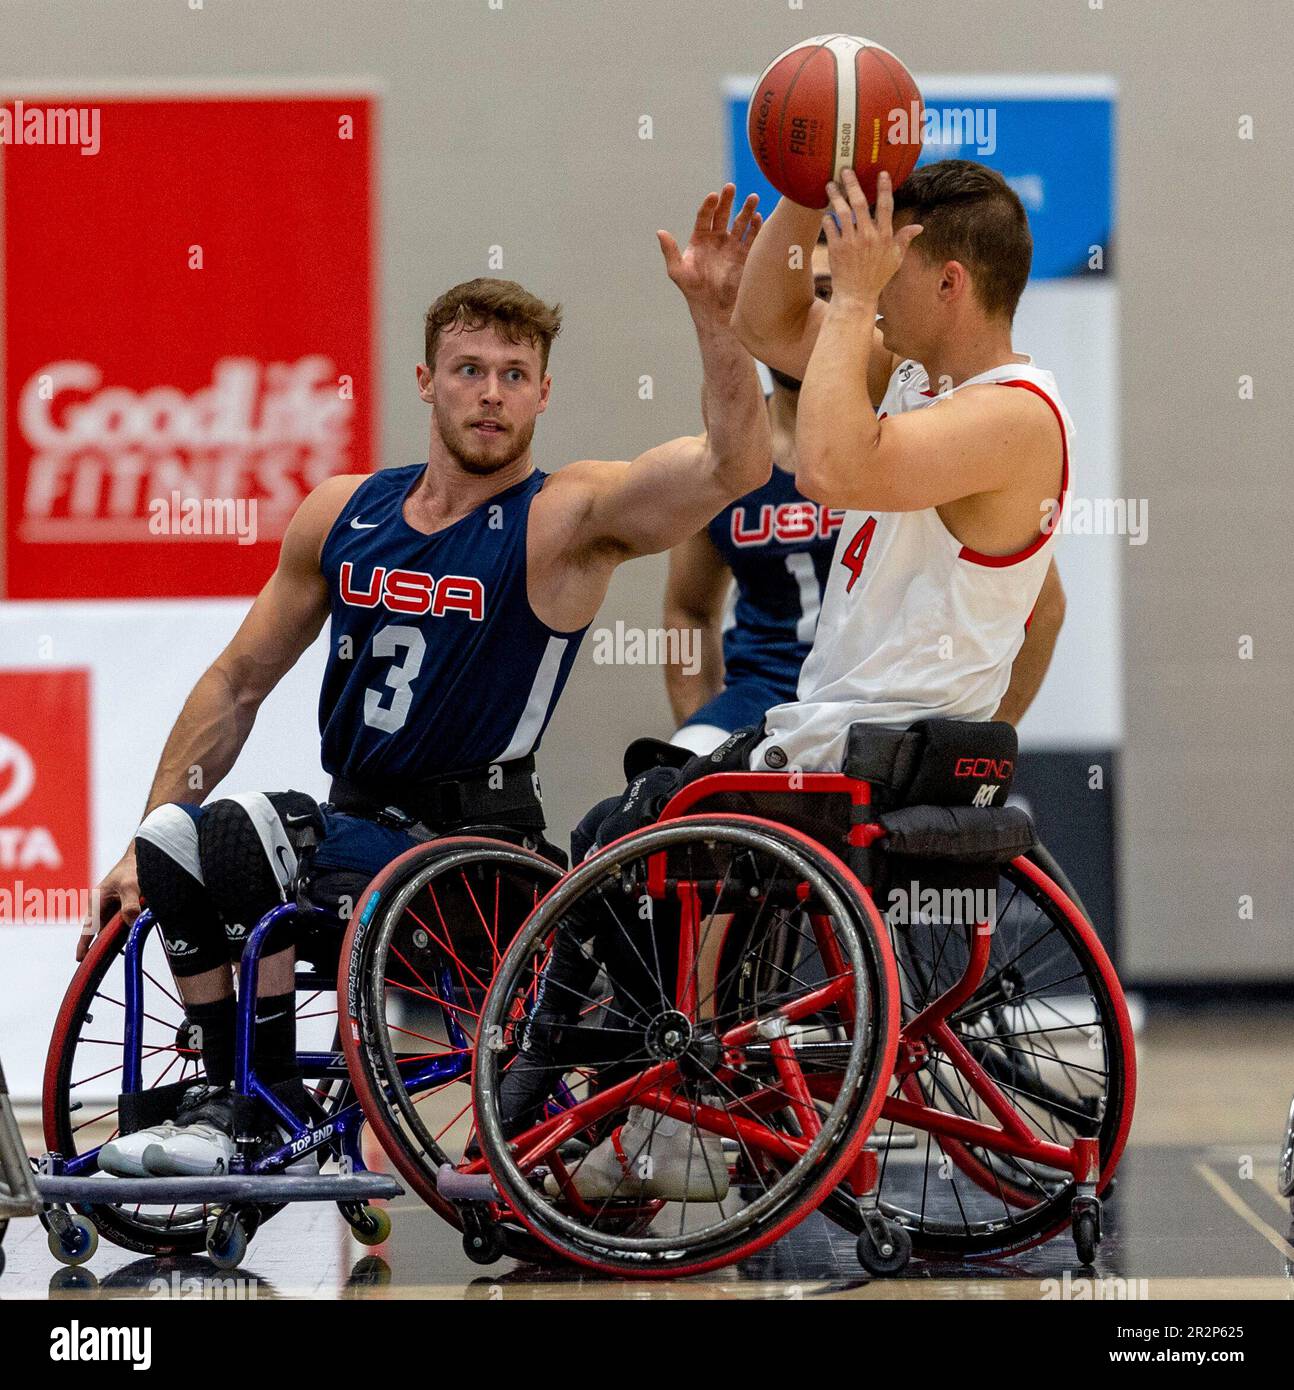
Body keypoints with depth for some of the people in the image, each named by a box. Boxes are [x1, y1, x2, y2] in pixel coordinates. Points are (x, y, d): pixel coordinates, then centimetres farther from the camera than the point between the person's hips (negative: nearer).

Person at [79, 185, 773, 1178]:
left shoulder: (569, 516, -9)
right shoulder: (343, 514, 7)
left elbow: (736, 465, -27)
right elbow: (239, 683, 14)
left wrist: (714, 316, -41)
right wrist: (144, 847, 9)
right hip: (355, 826, 7)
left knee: (234, 846, -24)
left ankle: (257, 1108, -5)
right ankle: (227, 1098, 6)